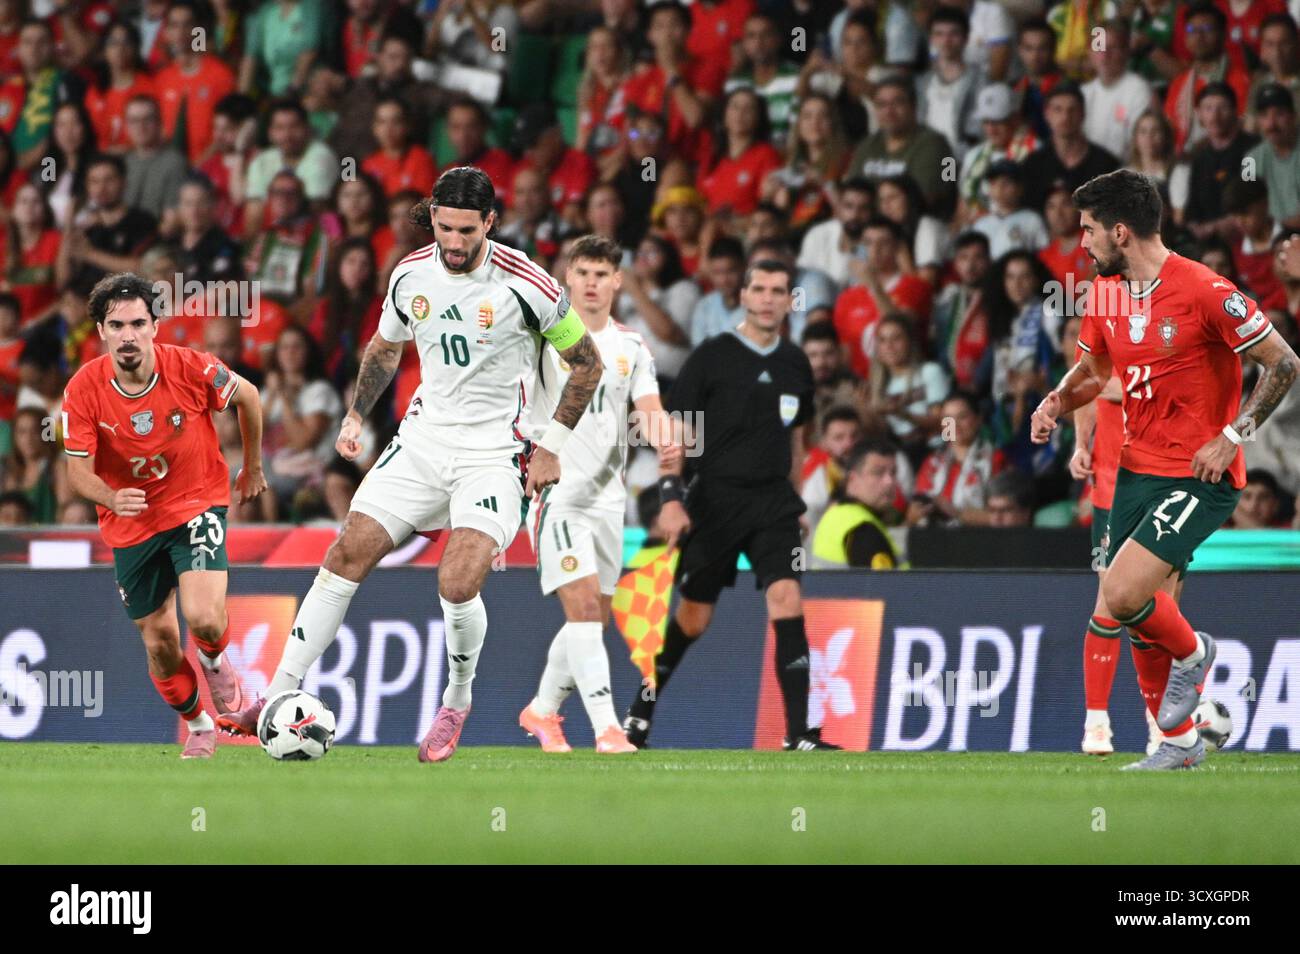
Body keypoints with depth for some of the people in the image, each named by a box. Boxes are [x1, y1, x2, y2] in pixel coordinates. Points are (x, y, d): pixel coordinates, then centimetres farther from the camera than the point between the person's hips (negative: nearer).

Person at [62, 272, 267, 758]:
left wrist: (253, 467, 12)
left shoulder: (190, 368, -20)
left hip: (197, 503, -2)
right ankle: (198, 727, 36)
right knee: (159, 643, 8)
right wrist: (112, 497, -38)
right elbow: (77, 470, -16)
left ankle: (215, 661, 15)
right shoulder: (84, 389, -18)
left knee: (203, 619, -23)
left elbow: (247, 396, 0)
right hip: (130, 524, 2)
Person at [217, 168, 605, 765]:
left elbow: (586, 362, -4)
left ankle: (458, 701, 8)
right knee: (348, 554, -5)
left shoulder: (525, 286, -16)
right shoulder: (412, 275, -1)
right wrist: (356, 416, 12)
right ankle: (279, 698, 2)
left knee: (457, 584, -21)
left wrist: (552, 446, -6)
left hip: (495, 454, -5)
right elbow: (385, 347, 20)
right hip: (423, 440, 5)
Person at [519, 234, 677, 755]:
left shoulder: (631, 346, 9)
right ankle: (606, 727, -24)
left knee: (595, 617, 11)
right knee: (583, 605, -18)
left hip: (606, 494, 6)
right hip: (555, 491, -6)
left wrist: (654, 419, -24)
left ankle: (542, 710, 32)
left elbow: (650, 409, 0)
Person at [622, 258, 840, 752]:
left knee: (786, 599, -17)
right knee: (693, 617, 6)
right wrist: (672, 498, -15)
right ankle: (640, 711, 30)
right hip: (715, 499, -3)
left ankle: (800, 733, -19)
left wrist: (792, 497, 23)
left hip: (774, 500, 3)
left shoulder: (795, 364, 9)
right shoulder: (711, 357, -5)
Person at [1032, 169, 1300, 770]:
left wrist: (1230, 437, -16)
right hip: (1137, 468, 8)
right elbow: (1092, 368, 23)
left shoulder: (1204, 291, -17)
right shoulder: (1105, 291, 6)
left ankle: (1191, 652, 10)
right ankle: (1177, 742, 23)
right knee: (1133, 610, 8)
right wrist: (1056, 403, 2)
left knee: (1122, 596, -21)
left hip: (1199, 478, -8)